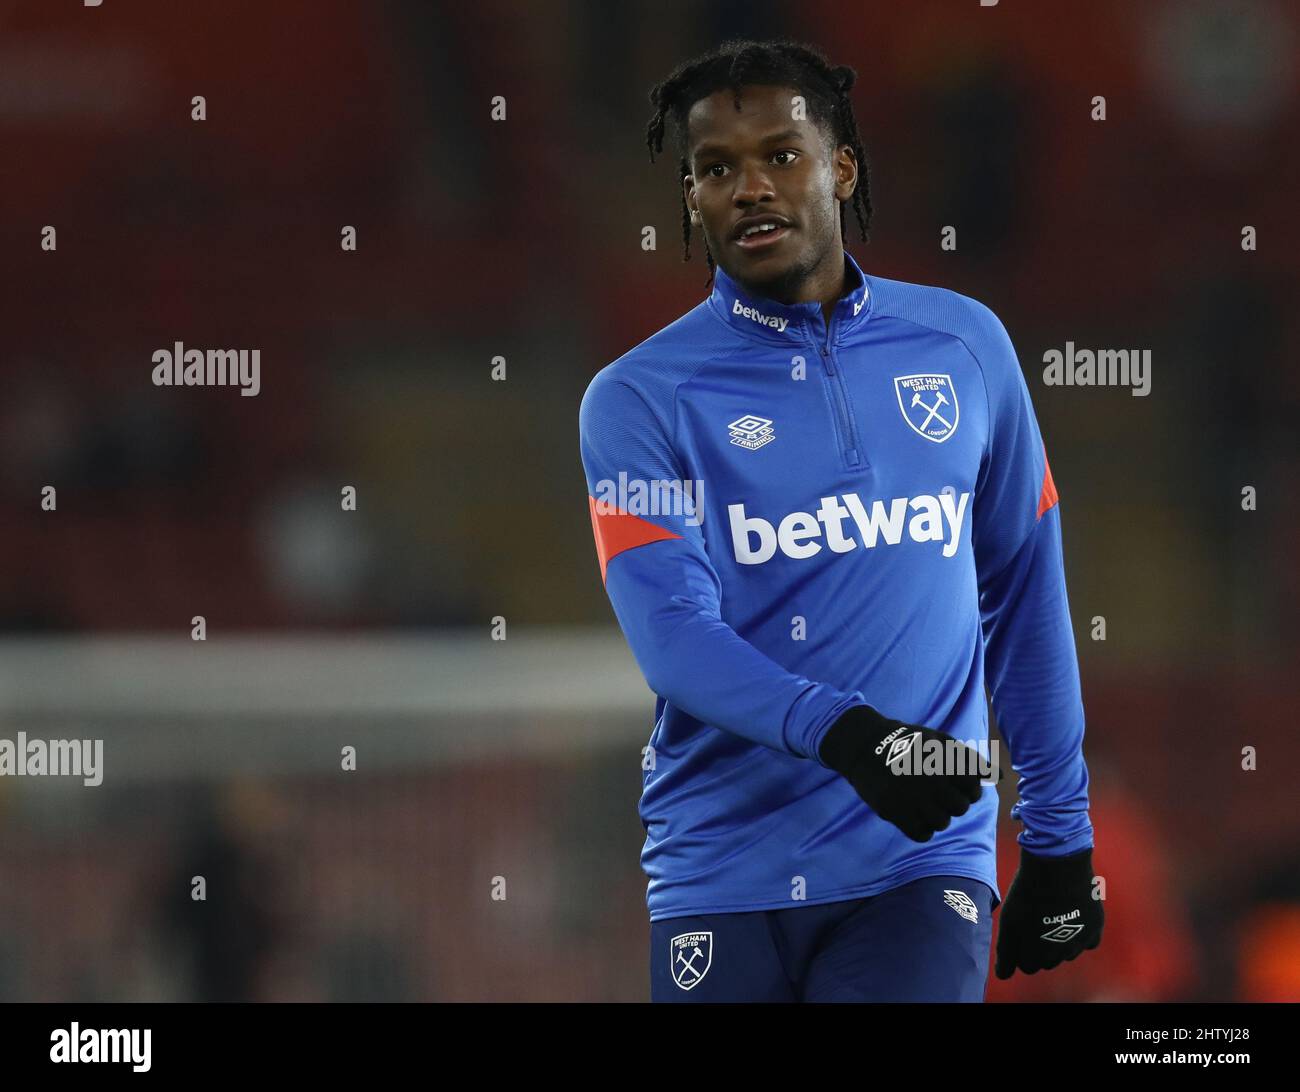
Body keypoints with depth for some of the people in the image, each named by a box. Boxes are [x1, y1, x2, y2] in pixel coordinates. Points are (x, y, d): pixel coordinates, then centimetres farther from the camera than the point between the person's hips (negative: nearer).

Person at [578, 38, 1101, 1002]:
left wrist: (1060, 837, 13)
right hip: (726, 876, 0)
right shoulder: (638, 399, 0)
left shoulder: (967, 348, 9)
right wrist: (841, 734, -29)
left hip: (919, 863, 0)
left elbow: (1026, 599, 15)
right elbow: (673, 634, -13)